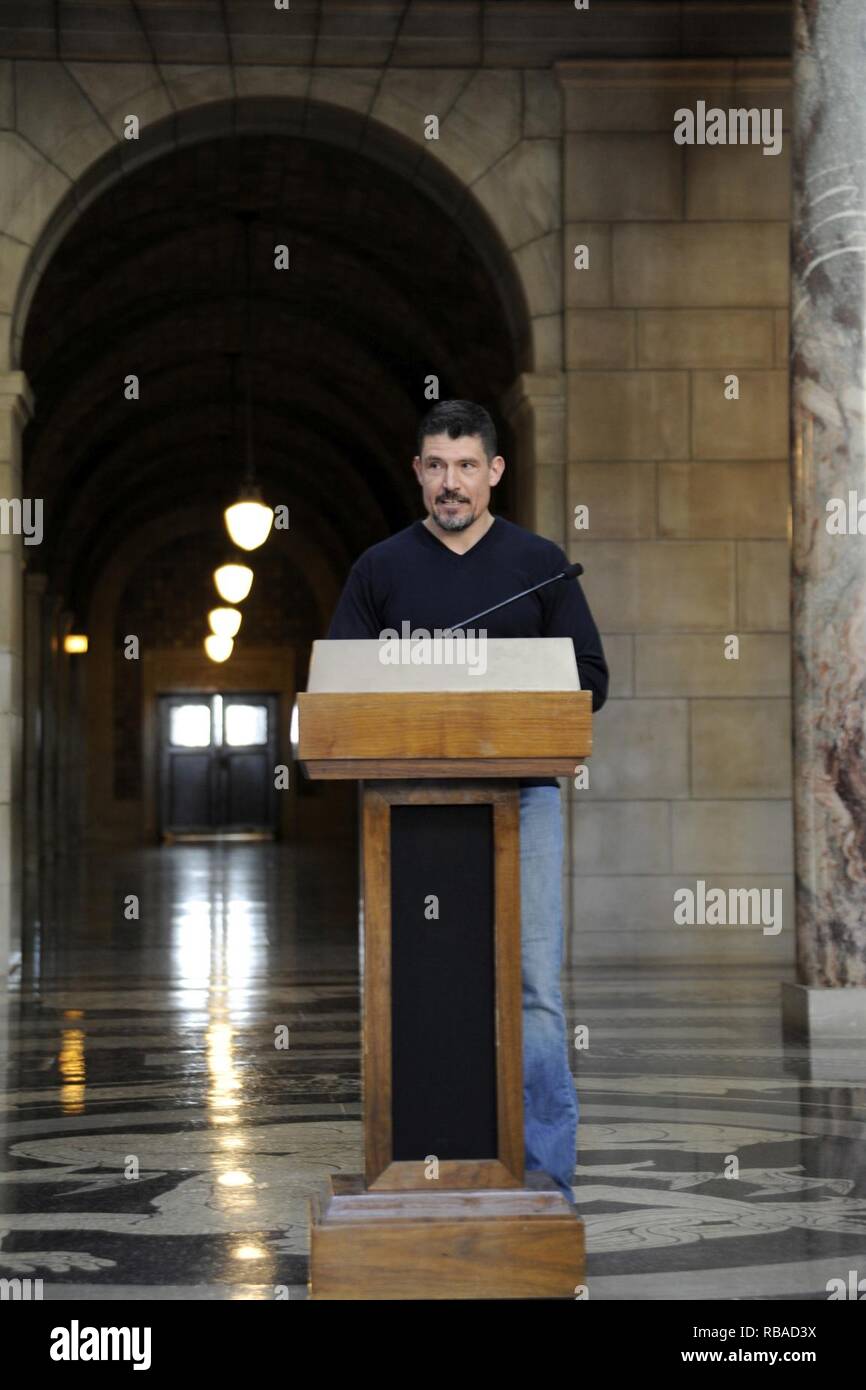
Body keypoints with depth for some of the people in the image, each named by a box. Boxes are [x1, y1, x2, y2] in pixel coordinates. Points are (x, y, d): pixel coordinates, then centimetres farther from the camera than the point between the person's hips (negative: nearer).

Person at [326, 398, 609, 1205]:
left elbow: (590, 681, 5)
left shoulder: (539, 563, 6)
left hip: (521, 794, -1)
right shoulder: (381, 569, 8)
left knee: (532, 981, -5)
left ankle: (546, 1174, 2)